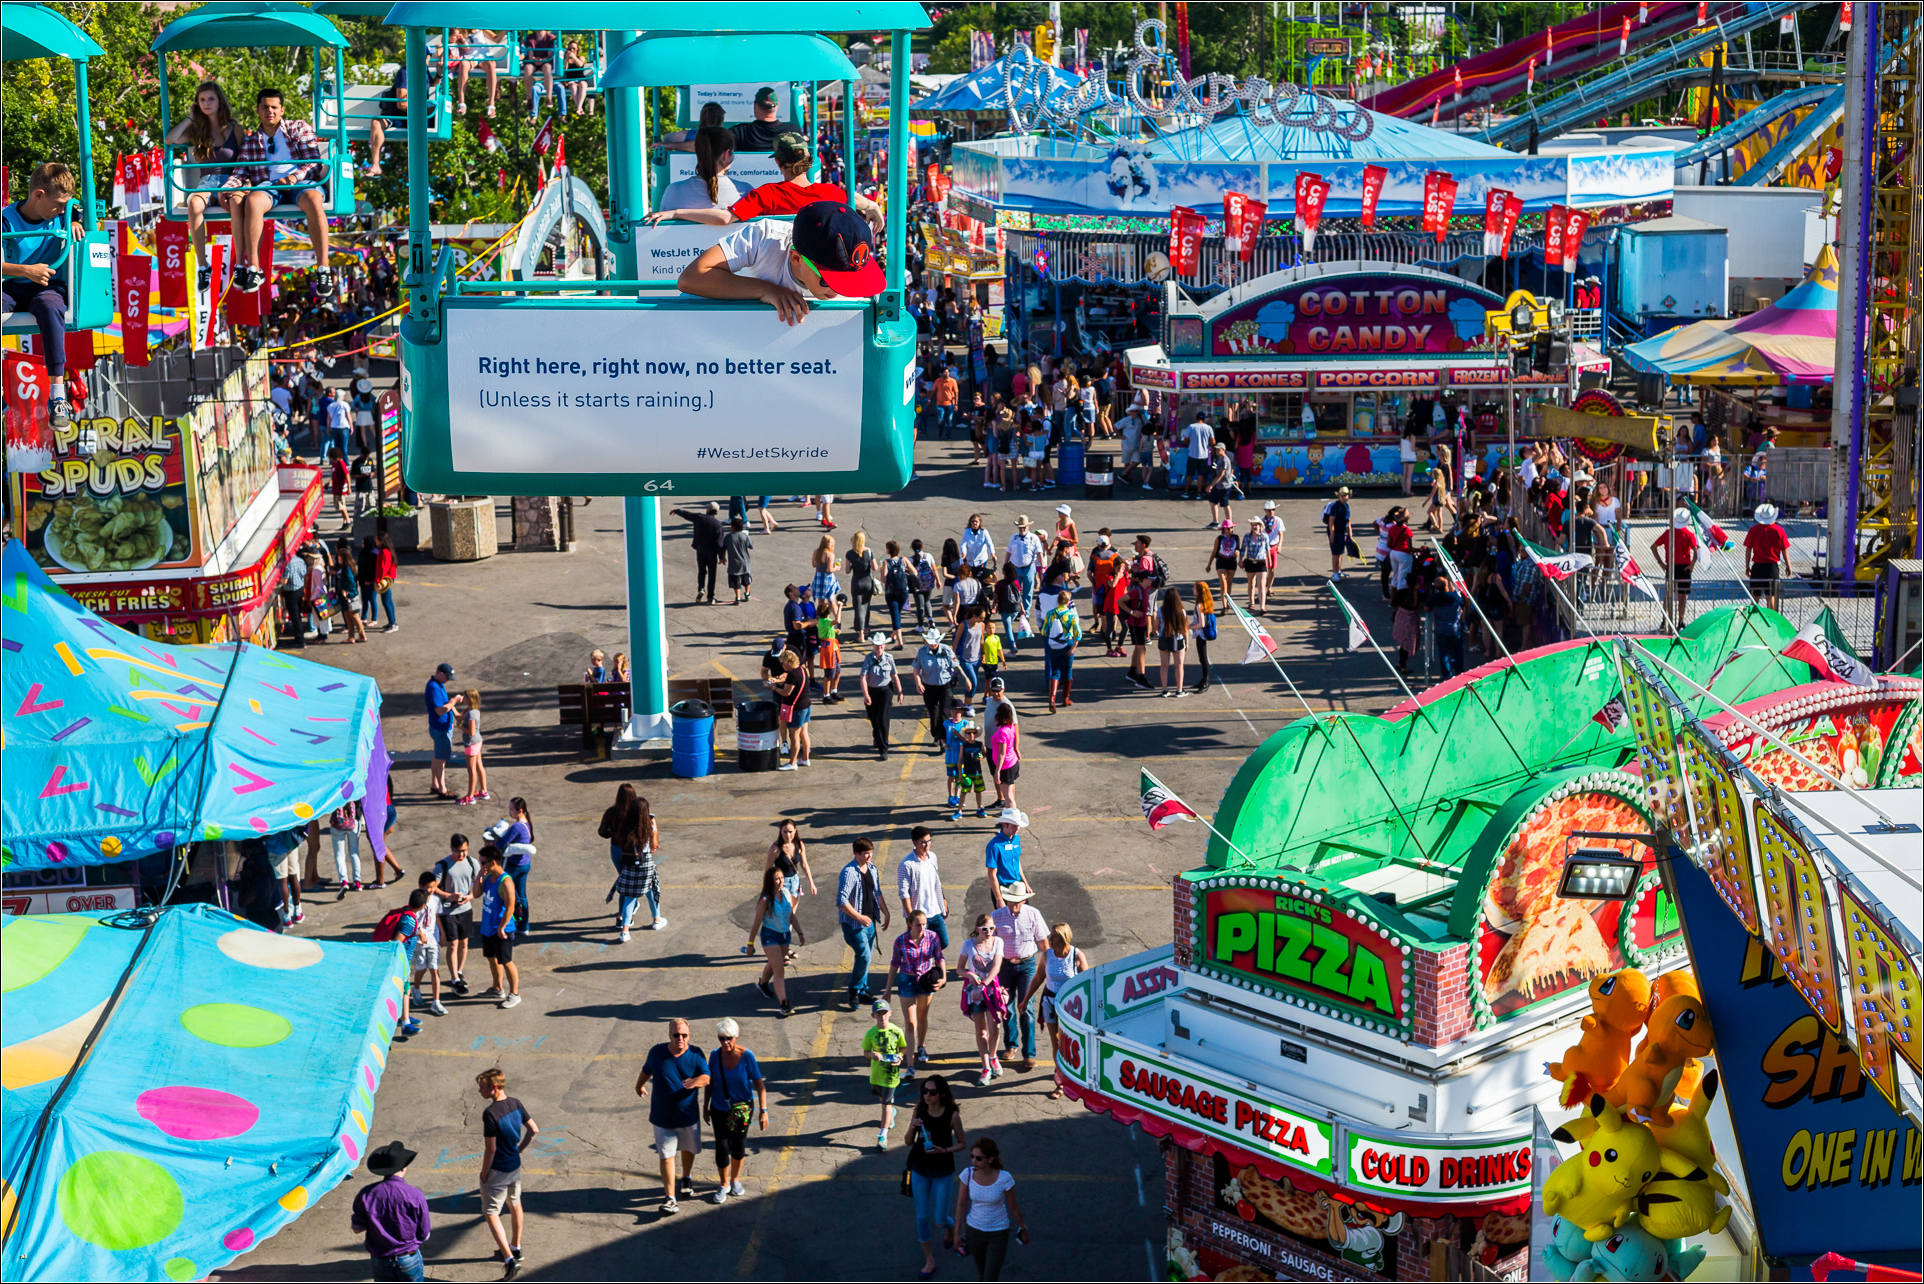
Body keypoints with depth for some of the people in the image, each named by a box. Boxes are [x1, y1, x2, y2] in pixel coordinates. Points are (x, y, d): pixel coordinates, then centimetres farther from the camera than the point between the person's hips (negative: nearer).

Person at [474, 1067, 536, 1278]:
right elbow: (534, 1130, 5)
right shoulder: (515, 1104, -4)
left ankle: (510, 1259, -8)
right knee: (514, 1205, 25)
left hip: (497, 1172, -8)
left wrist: (484, 1173, -11)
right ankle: (516, 1248, 42)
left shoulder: (490, 1114, -28)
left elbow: (490, 1149, -24)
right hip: (515, 1166, 8)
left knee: (490, 1213, 2)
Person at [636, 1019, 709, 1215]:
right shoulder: (657, 1052, -9)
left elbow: (706, 1078, -20)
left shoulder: (695, 1054, -10)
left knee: (688, 1149, 22)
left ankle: (687, 1179, 50)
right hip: (663, 1116, -1)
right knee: (666, 1156, -4)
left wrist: (695, 1082, -43)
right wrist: (640, 1085, 28)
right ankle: (669, 1198, -1)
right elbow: (647, 1070, 11)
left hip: (688, 1114, 1)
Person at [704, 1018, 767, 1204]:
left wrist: (763, 1111, -19)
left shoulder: (747, 1056, -18)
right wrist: (706, 1107, 10)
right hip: (720, 1109, 1)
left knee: (738, 1147, 13)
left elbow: (760, 1084, -14)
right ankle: (724, 1185, 18)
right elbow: (710, 1082, 4)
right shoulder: (715, 1055, -11)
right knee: (722, 1147, -3)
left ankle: (735, 1179, 39)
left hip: (743, 1108, -1)